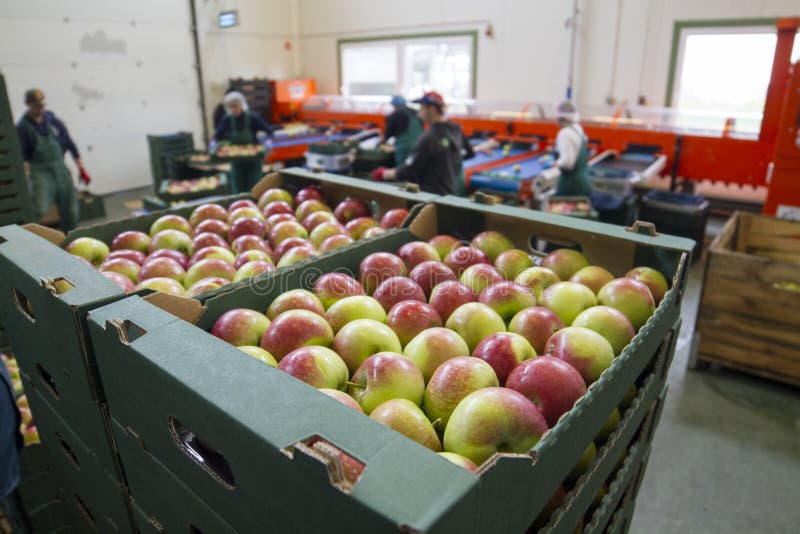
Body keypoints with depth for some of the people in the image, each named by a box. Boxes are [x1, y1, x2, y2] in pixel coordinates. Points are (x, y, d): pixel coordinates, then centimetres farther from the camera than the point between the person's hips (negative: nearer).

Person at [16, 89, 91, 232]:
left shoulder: (53, 121, 8)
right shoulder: (23, 127, -2)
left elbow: (70, 145, 12)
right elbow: (23, 156, -6)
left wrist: (81, 169, 9)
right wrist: (26, 175, -22)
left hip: (61, 170, 4)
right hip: (40, 173, -4)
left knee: (70, 211, 8)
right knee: (41, 211, -21)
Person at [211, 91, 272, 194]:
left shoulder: (252, 117, -11)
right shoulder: (227, 120, -4)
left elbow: (268, 132, -5)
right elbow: (217, 136, 7)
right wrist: (214, 144, -13)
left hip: (253, 161, -3)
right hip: (236, 161, 3)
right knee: (238, 192, 5)